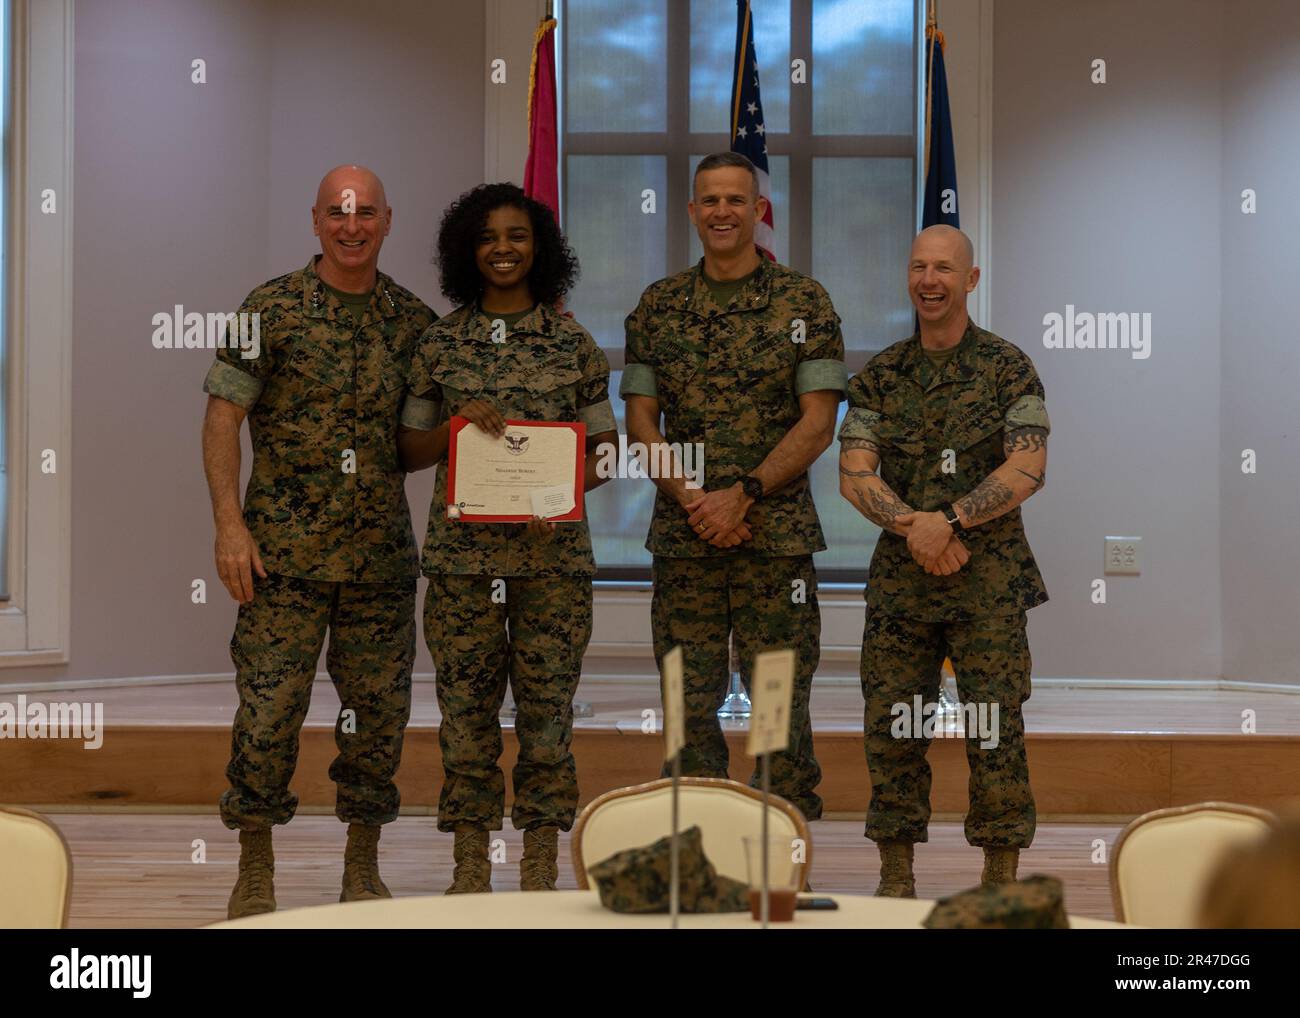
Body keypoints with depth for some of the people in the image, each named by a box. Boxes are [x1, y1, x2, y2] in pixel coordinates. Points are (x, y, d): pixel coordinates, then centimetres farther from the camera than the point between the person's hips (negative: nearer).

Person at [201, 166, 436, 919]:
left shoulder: (414, 320, 8)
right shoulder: (273, 308, -2)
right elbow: (222, 415, -4)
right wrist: (230, 524, -11)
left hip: (382, 550, 3)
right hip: (284, 550, -3)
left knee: (381, 708, 7)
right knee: (269, 709, -4)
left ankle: (363, 867, 20)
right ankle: (256, 871, 10)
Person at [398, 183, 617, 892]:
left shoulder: (572, 341, 5)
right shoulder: (440, 343, 6)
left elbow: (605, 446, 7)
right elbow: (409, 451, 8)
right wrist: (456, 423, -11)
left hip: (552, 547, 0)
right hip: (462, 550, 1)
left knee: (547, 707, 0)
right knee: (466, 707, 2)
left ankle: (540, 873, 9)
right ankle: (470, 871, 11)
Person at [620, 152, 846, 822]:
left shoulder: (803, 302, 2)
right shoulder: (658, 306, 10)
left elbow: (818, 422, -4)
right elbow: (641, 419, 6)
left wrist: (742, 495, -14)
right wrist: (693, 502, -9)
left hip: (778, 534, -2)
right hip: (682, 538, 3)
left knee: (780, 703, -1)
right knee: (690, 704, 5)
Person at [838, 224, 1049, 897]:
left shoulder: (1008, 369, 1)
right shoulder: (878, 376, 9)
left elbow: (1027, 469, -9)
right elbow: (854, 475, 0)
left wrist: (949, 520, -20)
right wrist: (916, 528, -16)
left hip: (989, 580, -3)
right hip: (899, 578, 3)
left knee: (994, 732, -3)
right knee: (891, 729, 2)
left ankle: (1000, 879, 5)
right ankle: (896, 877, 12)